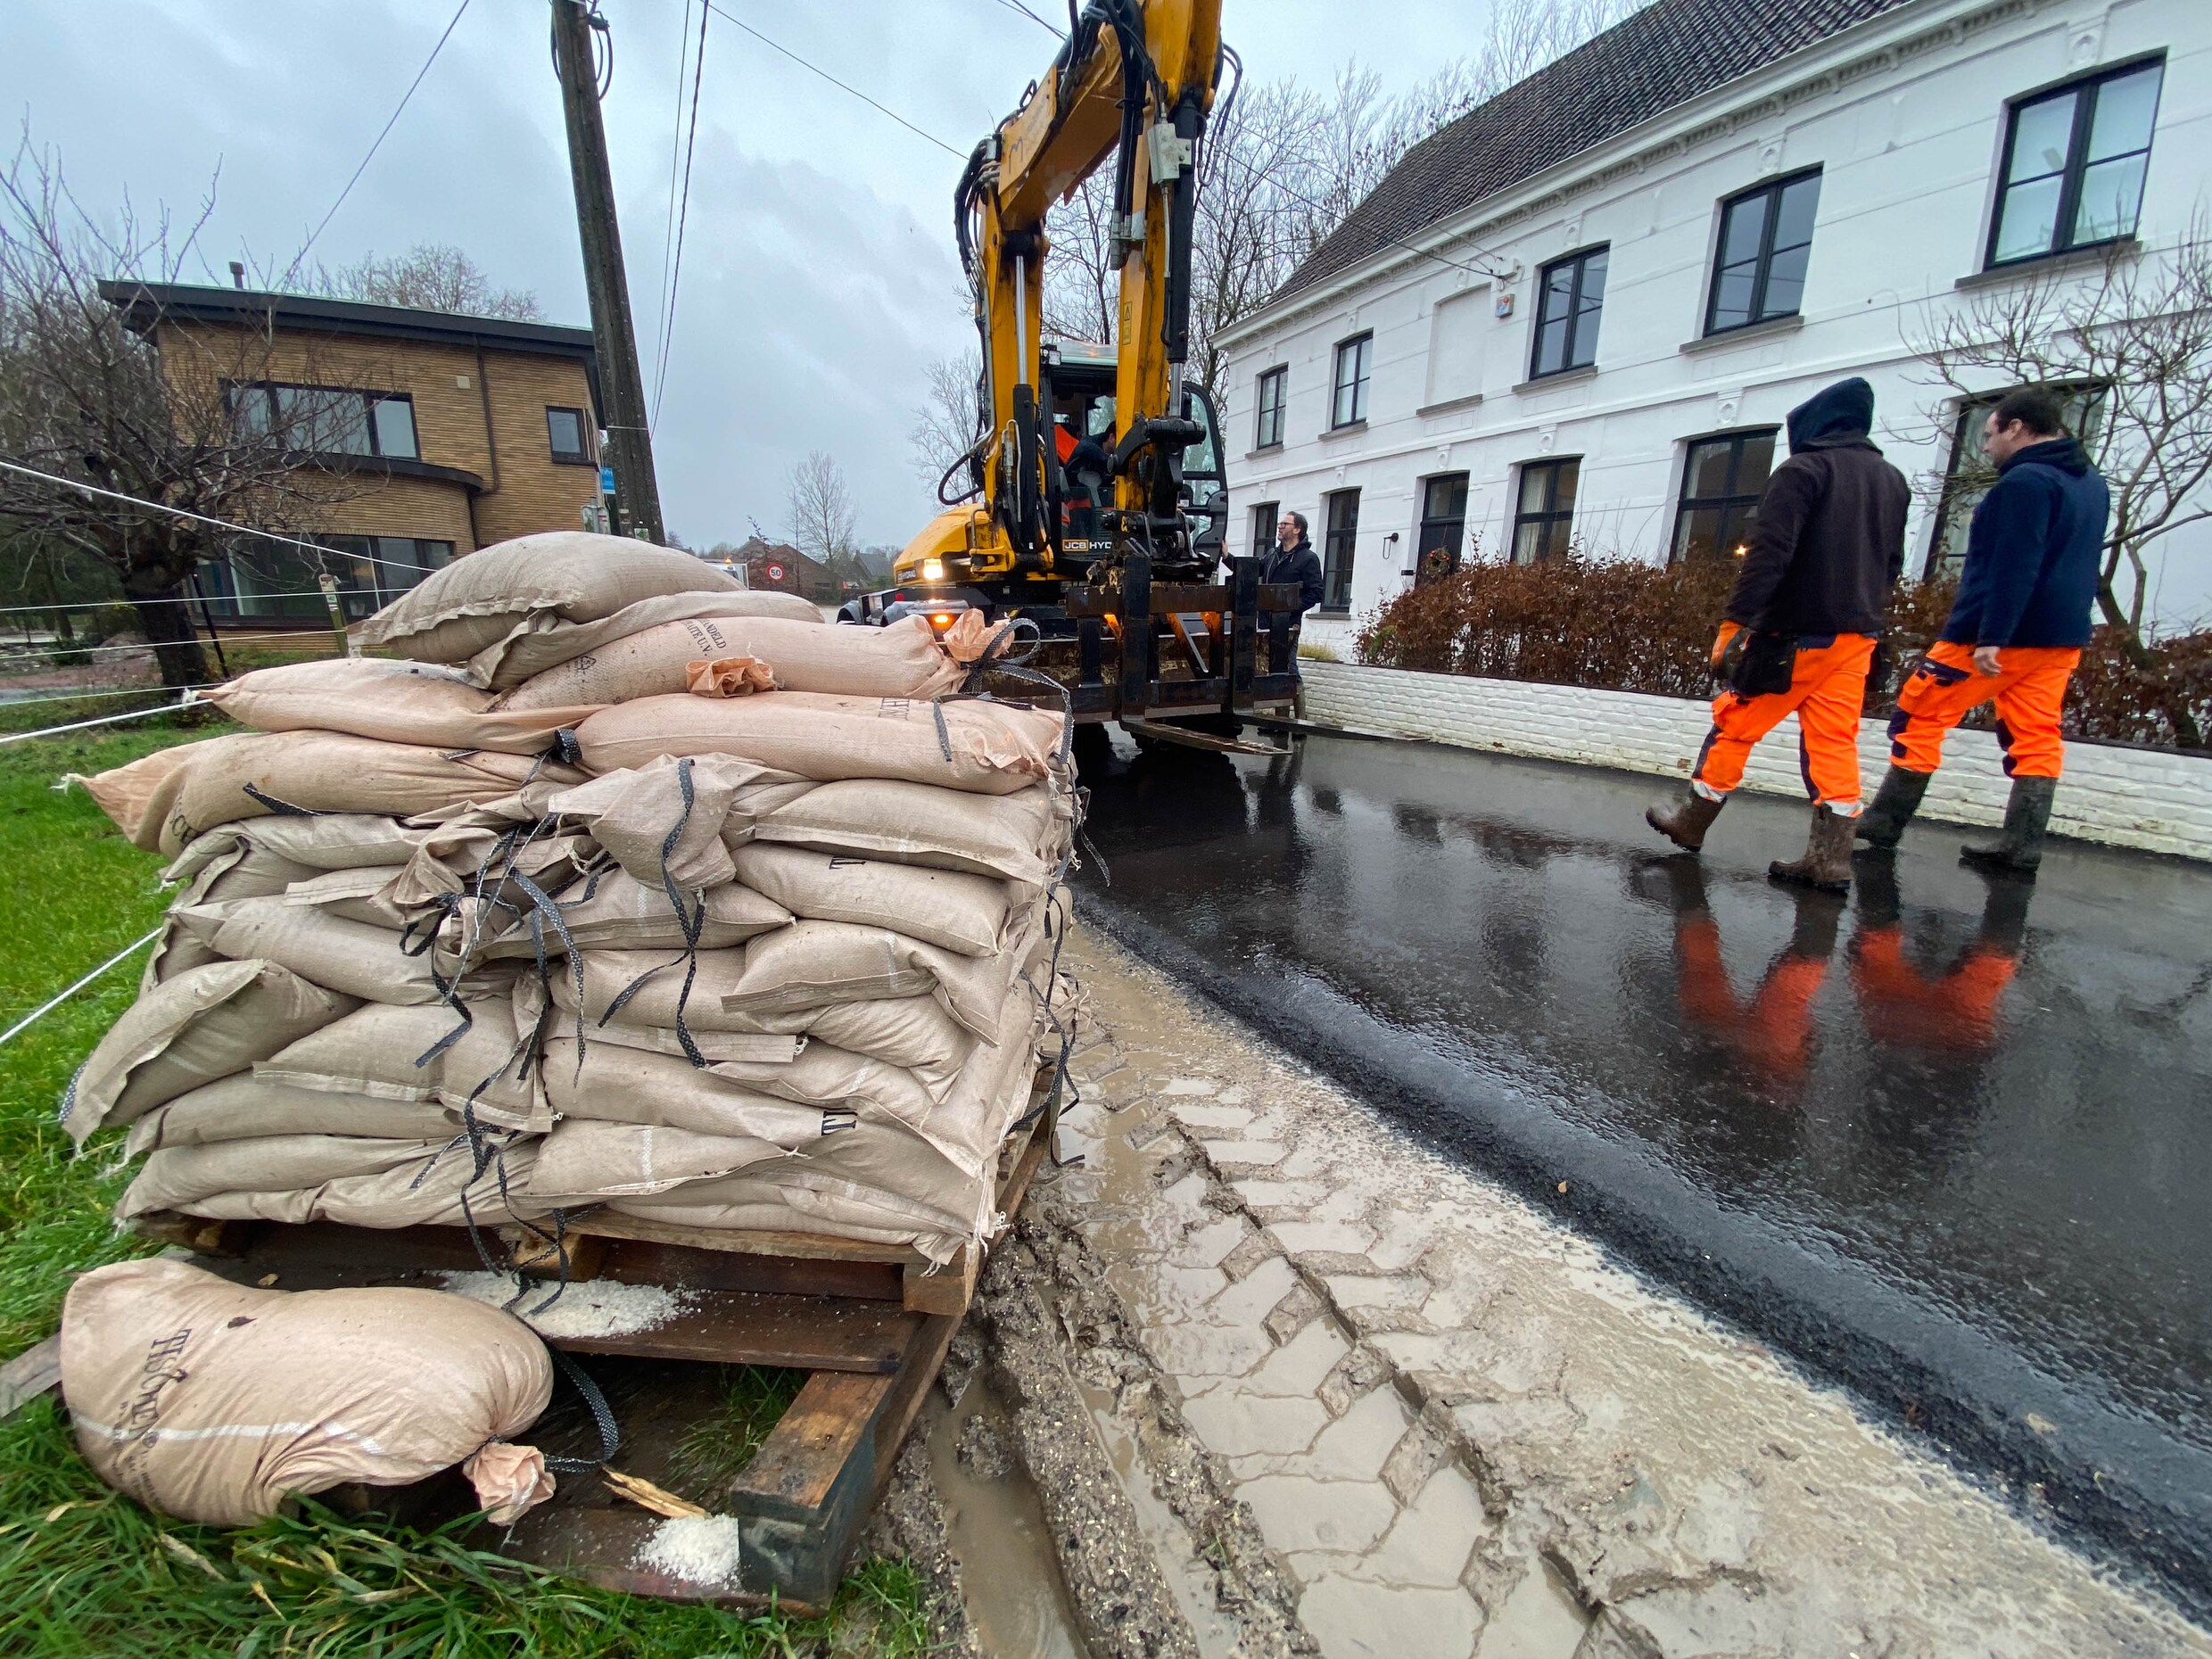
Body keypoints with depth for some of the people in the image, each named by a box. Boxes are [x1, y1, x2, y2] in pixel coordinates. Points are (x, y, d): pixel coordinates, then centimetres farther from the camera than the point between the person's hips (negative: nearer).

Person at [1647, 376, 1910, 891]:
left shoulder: (1802, 470, -7)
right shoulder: (1893, 481, 17)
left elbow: (1769, 553, -19)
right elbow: (1891, 563, 18)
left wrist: (1735, 621, -21)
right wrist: (1865, 613, 23)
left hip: (1796, 634, -7)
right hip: (1857, 637, 7)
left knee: (1735, 724, 5)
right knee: (1834, 743, 5)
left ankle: (1691, 821, 15)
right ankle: (1830, 856, 2)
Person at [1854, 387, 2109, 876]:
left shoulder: (2025, 481, -13)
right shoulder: (2091, 482, 17)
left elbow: (2013, 567, -22)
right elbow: (2078, 565, 22)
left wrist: (1991, 638, -25)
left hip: (2000, 636, -9)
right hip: (2061, 637, 9)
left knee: (1917, 717, 0)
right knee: (2036, 740, 5)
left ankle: (1883, 824, 4)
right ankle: (2021, 848, 5)